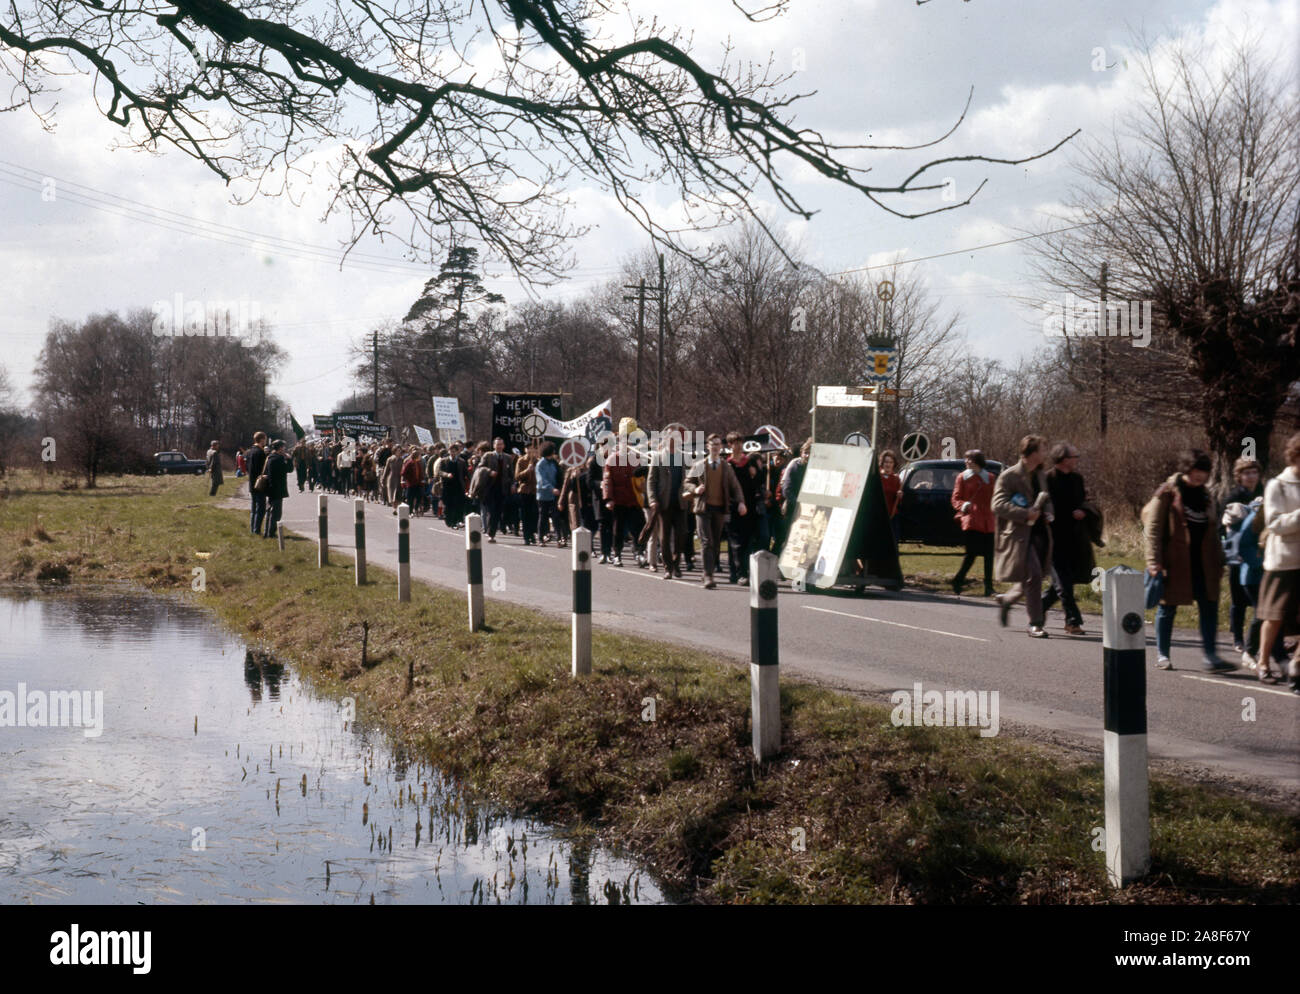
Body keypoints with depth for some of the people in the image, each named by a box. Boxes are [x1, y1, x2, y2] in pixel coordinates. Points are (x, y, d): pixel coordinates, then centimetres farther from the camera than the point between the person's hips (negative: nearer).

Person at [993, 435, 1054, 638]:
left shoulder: (1039, 476, 18)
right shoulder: (1008, 476, -7)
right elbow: (998, 505, -14)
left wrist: (1047, 512, 8)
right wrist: (1025, 514, -22)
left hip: (1039, 533, 8)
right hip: (1019, 535, -8)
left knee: (1031, 579, 10)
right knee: (1033, 575, -16)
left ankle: (1006, 599, 38)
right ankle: (1035, 624, -9)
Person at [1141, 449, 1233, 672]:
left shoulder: (1205, 496, 14)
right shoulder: (1168, 492, -6)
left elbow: (1212, 532, 22)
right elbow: (1153, 527, -9)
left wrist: (1218, 561, 16)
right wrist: (1154, 561, -16)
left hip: (1202, 564, 6)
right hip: (1174, 562, -6)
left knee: (1209, 607, -2)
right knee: (1168, 608, 4)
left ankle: (1209, 656, 0)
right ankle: (1162, 655, 15)